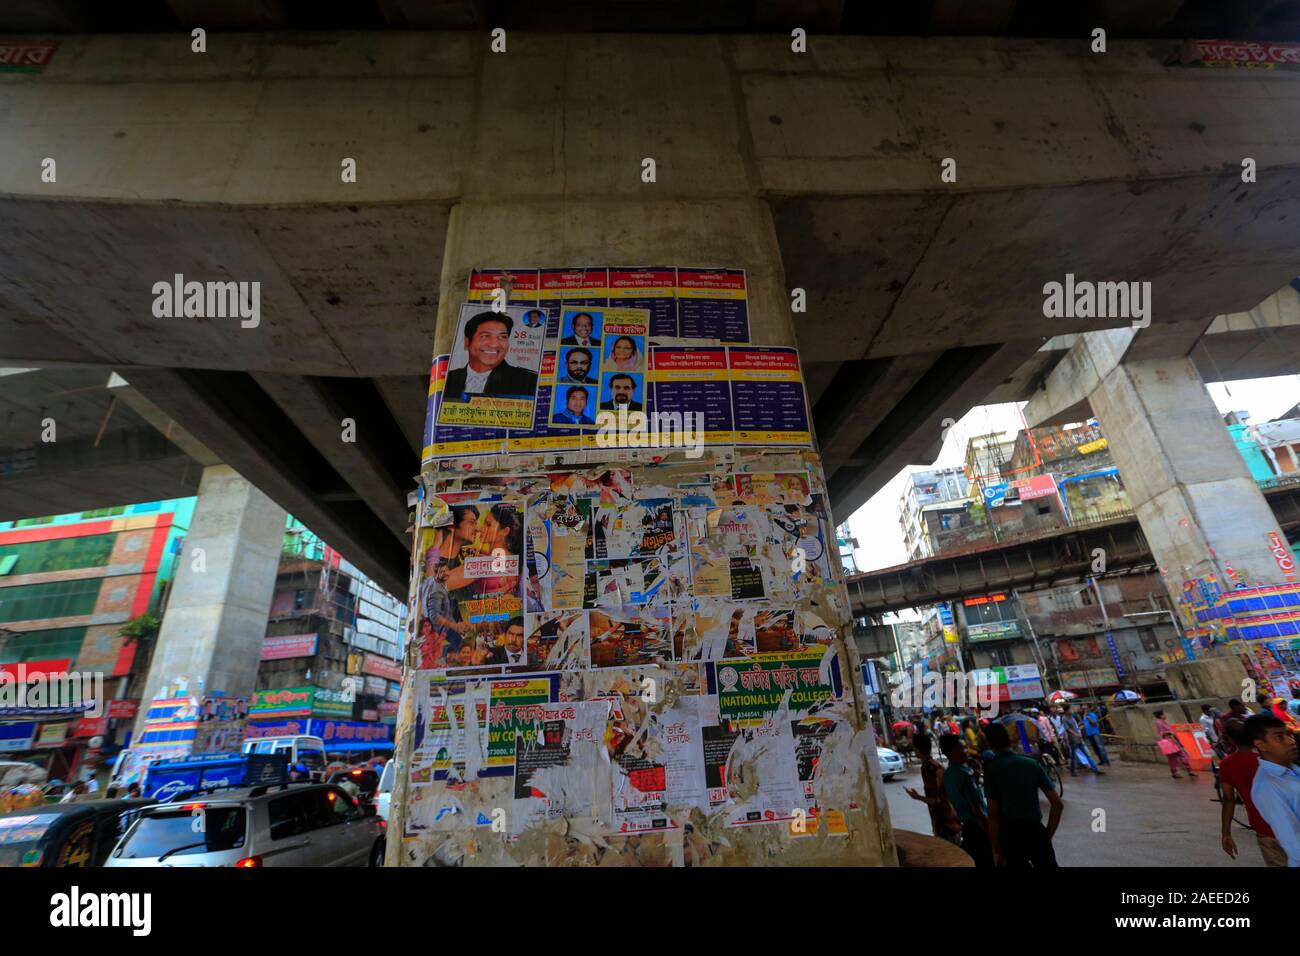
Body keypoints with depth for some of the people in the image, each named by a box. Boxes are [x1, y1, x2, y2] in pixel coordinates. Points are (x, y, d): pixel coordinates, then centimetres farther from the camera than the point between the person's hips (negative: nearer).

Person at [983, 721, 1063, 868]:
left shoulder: (991, 769, -8)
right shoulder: (1032, 763, 2)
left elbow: (993, 814, -12)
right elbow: (1057, 804, 2)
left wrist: (996, 850, -3)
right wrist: (1048, 835, 12)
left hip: (1010, 833, -2)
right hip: (1035, 830, 3)